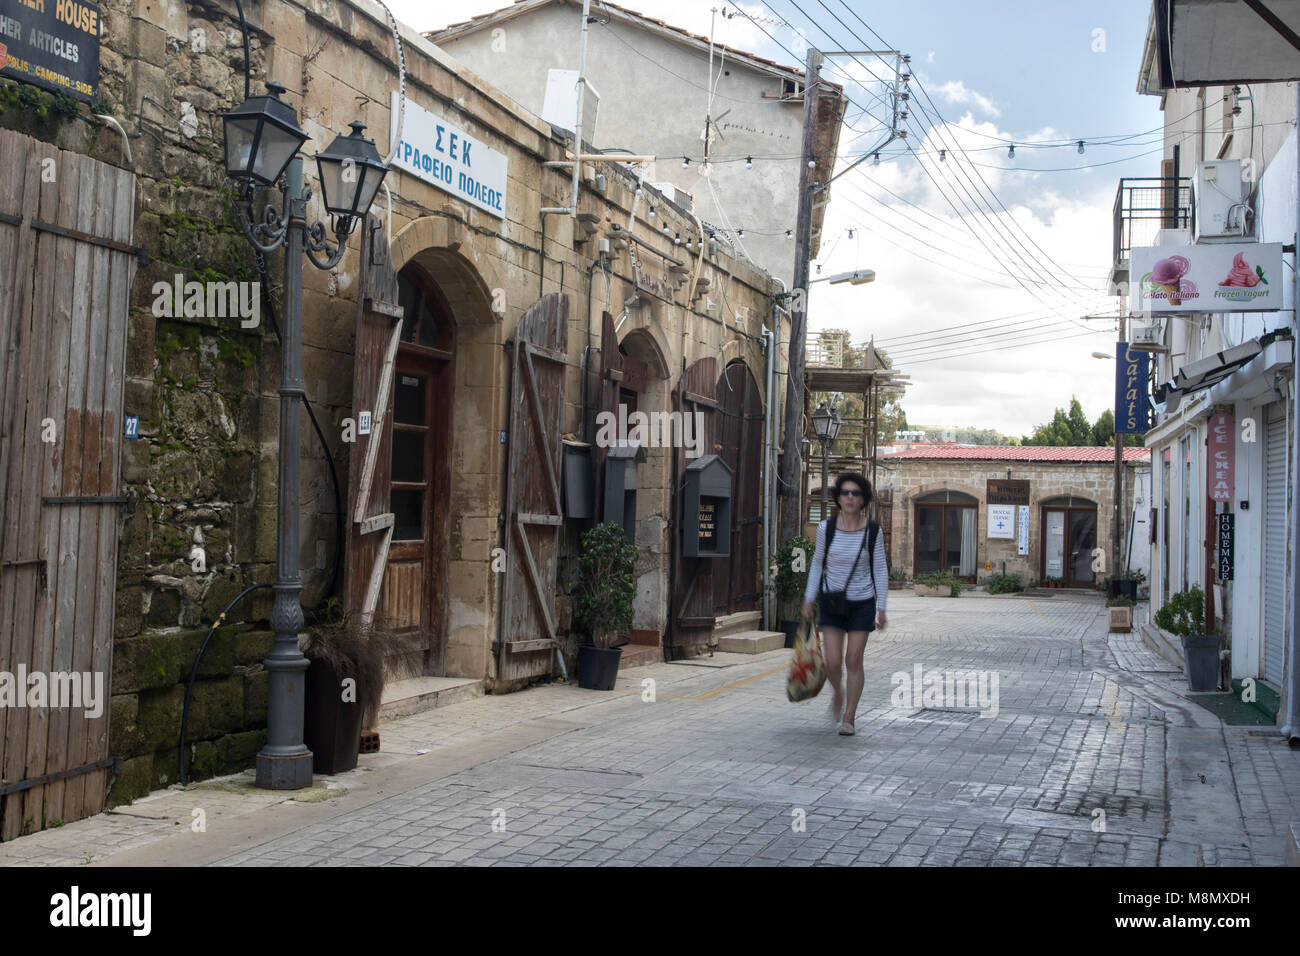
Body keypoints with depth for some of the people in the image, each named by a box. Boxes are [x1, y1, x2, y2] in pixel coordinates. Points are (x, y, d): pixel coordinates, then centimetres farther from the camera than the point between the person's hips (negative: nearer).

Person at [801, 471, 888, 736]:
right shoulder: (826, 528, -6)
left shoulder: (873, 532, -8)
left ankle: (849, 719, 12)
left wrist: (881, 608, -5)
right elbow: (817, 564, 7)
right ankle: (837, 693, 30)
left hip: (862, 602, -1)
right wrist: (809, 599, 4)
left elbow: (880, 570, -1)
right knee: (833, 662, -5)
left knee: (854, 661, 0)